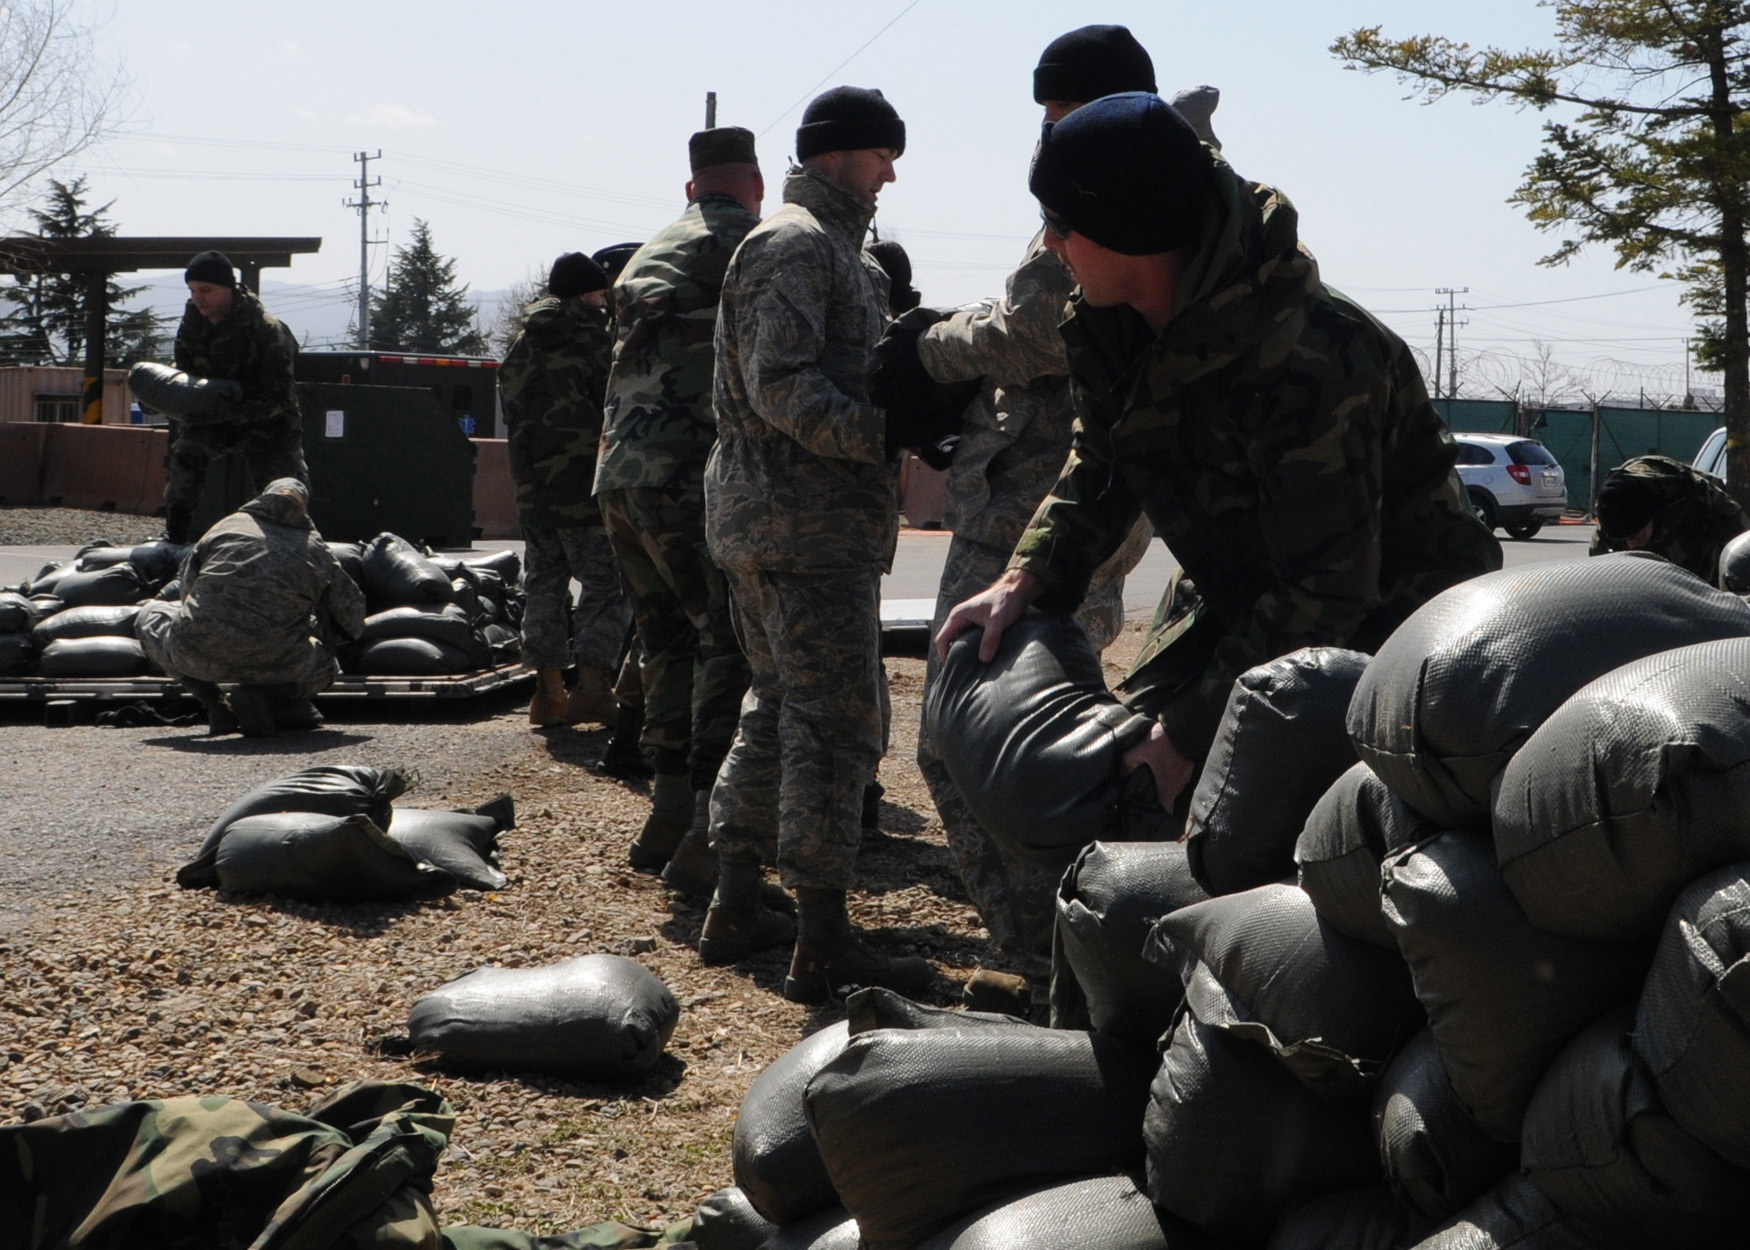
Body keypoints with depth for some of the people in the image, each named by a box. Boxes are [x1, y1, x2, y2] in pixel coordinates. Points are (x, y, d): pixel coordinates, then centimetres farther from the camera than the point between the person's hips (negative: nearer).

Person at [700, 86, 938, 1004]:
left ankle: (735, 909, 23)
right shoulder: (798, 245, -11)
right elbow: (782, 387, -22)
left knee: (777, 709, 16)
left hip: (764, 517, 11)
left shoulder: (828, 249, 22)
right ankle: (824, 945, -7)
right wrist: (891, 436, -24)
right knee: (834, 723, -9)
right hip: (809, 523, -11)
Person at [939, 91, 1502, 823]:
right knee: (1118, 757, 4)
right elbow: (1101, 468, 8)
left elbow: (1324, 595, -33)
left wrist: (1189, 734, -31)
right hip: (1240, 599, 8)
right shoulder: (1116, 323, -8)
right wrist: (1027, 577, -9)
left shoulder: (1306, 364, -35)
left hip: (1378, 621, -8)